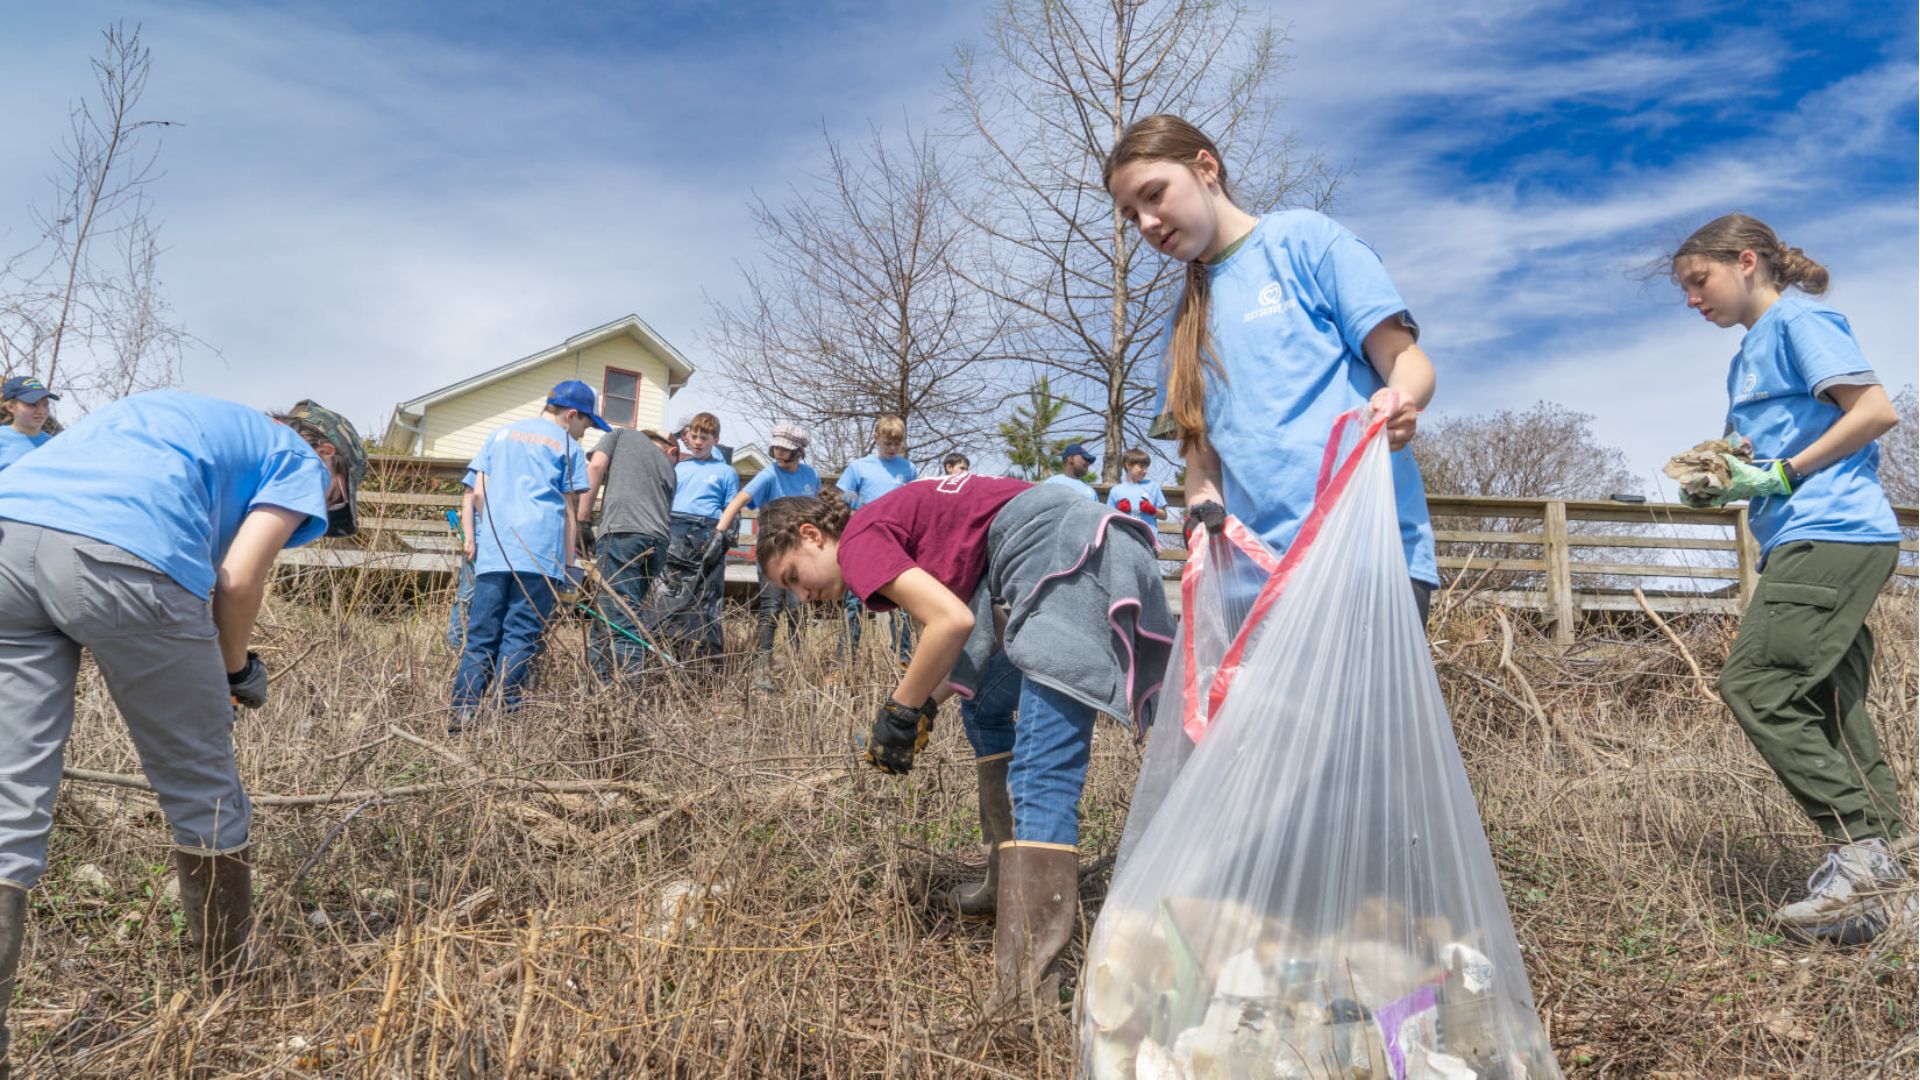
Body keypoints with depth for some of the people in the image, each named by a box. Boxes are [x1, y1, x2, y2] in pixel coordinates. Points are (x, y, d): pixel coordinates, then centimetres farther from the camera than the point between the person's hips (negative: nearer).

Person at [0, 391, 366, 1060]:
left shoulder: (176, 411, 39)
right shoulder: (301, 460, 19)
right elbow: (239, 578, 4)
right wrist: (237, 668, 21)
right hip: (128, 560, -6)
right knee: (202, 796, 12)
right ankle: (234, 996, 27)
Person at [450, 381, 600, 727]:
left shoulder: (501, 435, 21)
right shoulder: (568, 446, 8)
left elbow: (479, 494, 14)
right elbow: (569, 511, 4)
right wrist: (567, 566, 6)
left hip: (492, 552, 4)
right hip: (542, 553, -3)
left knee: (481, 634, 4)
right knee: (521, 635, -4)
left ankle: (464, 709, -6)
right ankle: (503, 710, -9)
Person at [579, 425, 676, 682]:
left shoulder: (621, 435, 22)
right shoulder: (668, 465, 30)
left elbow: (595, 467, 4)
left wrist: (582, 522, 2)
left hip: (621, 532, -5)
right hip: (658, 541, 5)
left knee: (620, 621, -11)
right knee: (606, 619, 13)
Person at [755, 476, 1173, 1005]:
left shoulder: (860, 540, -4)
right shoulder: (894, 522, 23)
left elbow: (953, 621, -18)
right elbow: (971, 624, 19)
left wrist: (898, 711, -6)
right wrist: (922, 712, 12)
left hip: (1064, 550, -11)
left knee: (1041, 774, -18)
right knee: (984, 707, 25)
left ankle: (1029, 990, -22)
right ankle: (1011, 886, 31)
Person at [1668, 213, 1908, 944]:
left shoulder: (1798, 319, -3)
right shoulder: (1749, 356, 24)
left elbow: (1877, 411, -12)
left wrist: (1782, 475, -14)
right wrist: (1721, 486, 7)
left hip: (1830, 534, -10)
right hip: (1808, 540, 10)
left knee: (1755, 687, -16)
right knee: (1827, 708, 6)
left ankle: (1860, 847, -12)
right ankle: (1875, 870, 8)